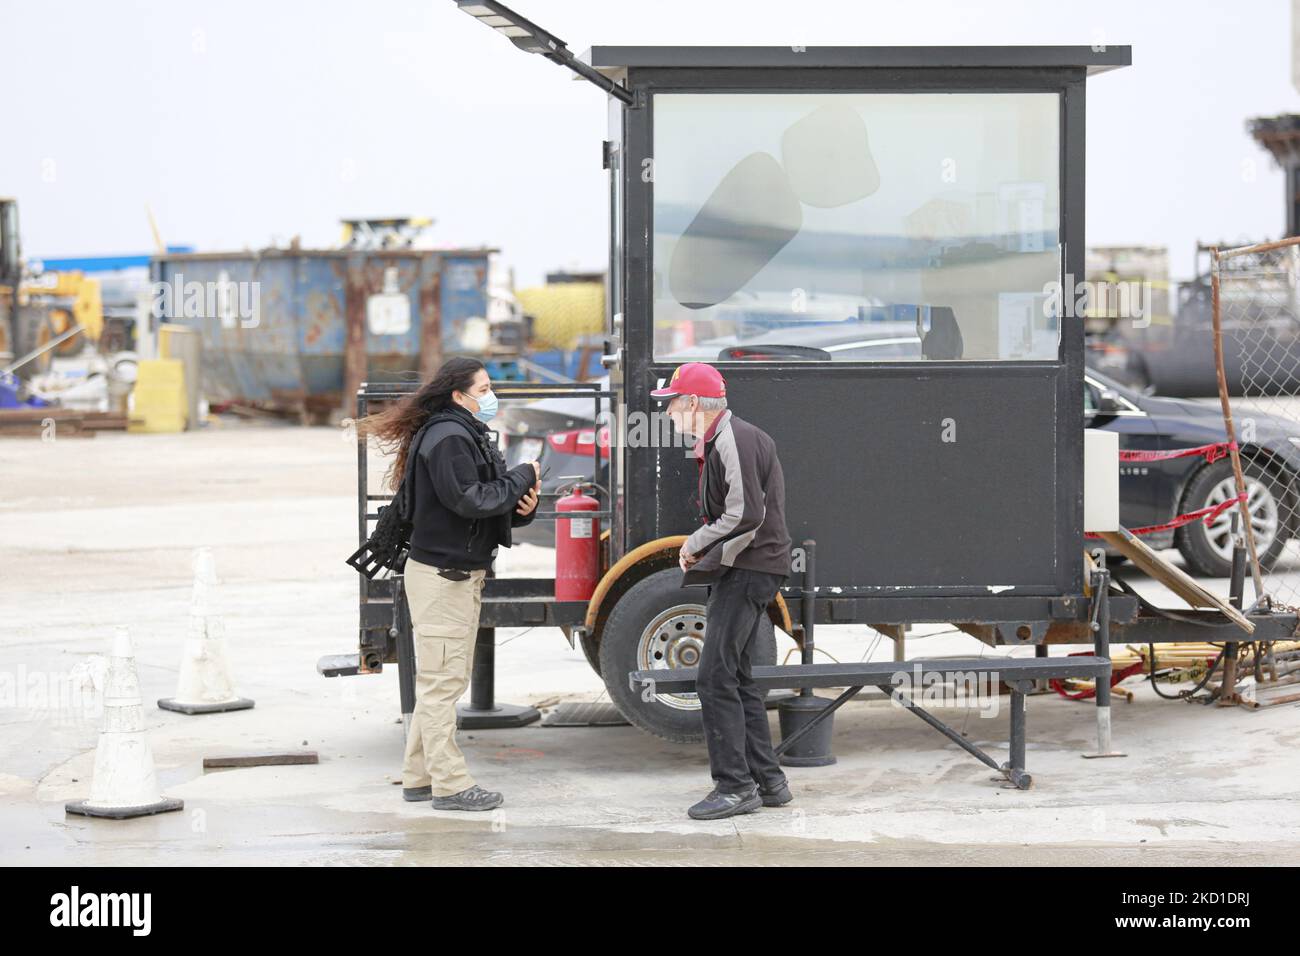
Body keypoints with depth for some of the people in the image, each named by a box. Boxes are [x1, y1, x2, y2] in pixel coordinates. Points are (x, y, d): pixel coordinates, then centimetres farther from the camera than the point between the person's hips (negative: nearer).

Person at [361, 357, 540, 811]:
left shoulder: (469, 435, 16)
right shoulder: (447, 438, -16)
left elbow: (492, 501, 16)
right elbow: (469, 501, -24)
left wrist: (523, 504, -5)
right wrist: (523, 478, -14)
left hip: (463, 573, 11)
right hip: (441, 574, -11)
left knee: (440, 679, 16)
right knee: (441, 679, -6)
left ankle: (419, 777, 23)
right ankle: (450, 784, -3)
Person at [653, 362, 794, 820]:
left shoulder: (733, 442, -16)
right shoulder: (723, 439, 18)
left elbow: (745, 516, -24)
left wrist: (695, 544, -12)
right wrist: (700, 550, 10)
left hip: (747, 571, -11)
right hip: (740, 571, 11)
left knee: (715, 677, -12)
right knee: (735, 678, 15)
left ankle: (735, 786, -10)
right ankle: (768, 782, 19)